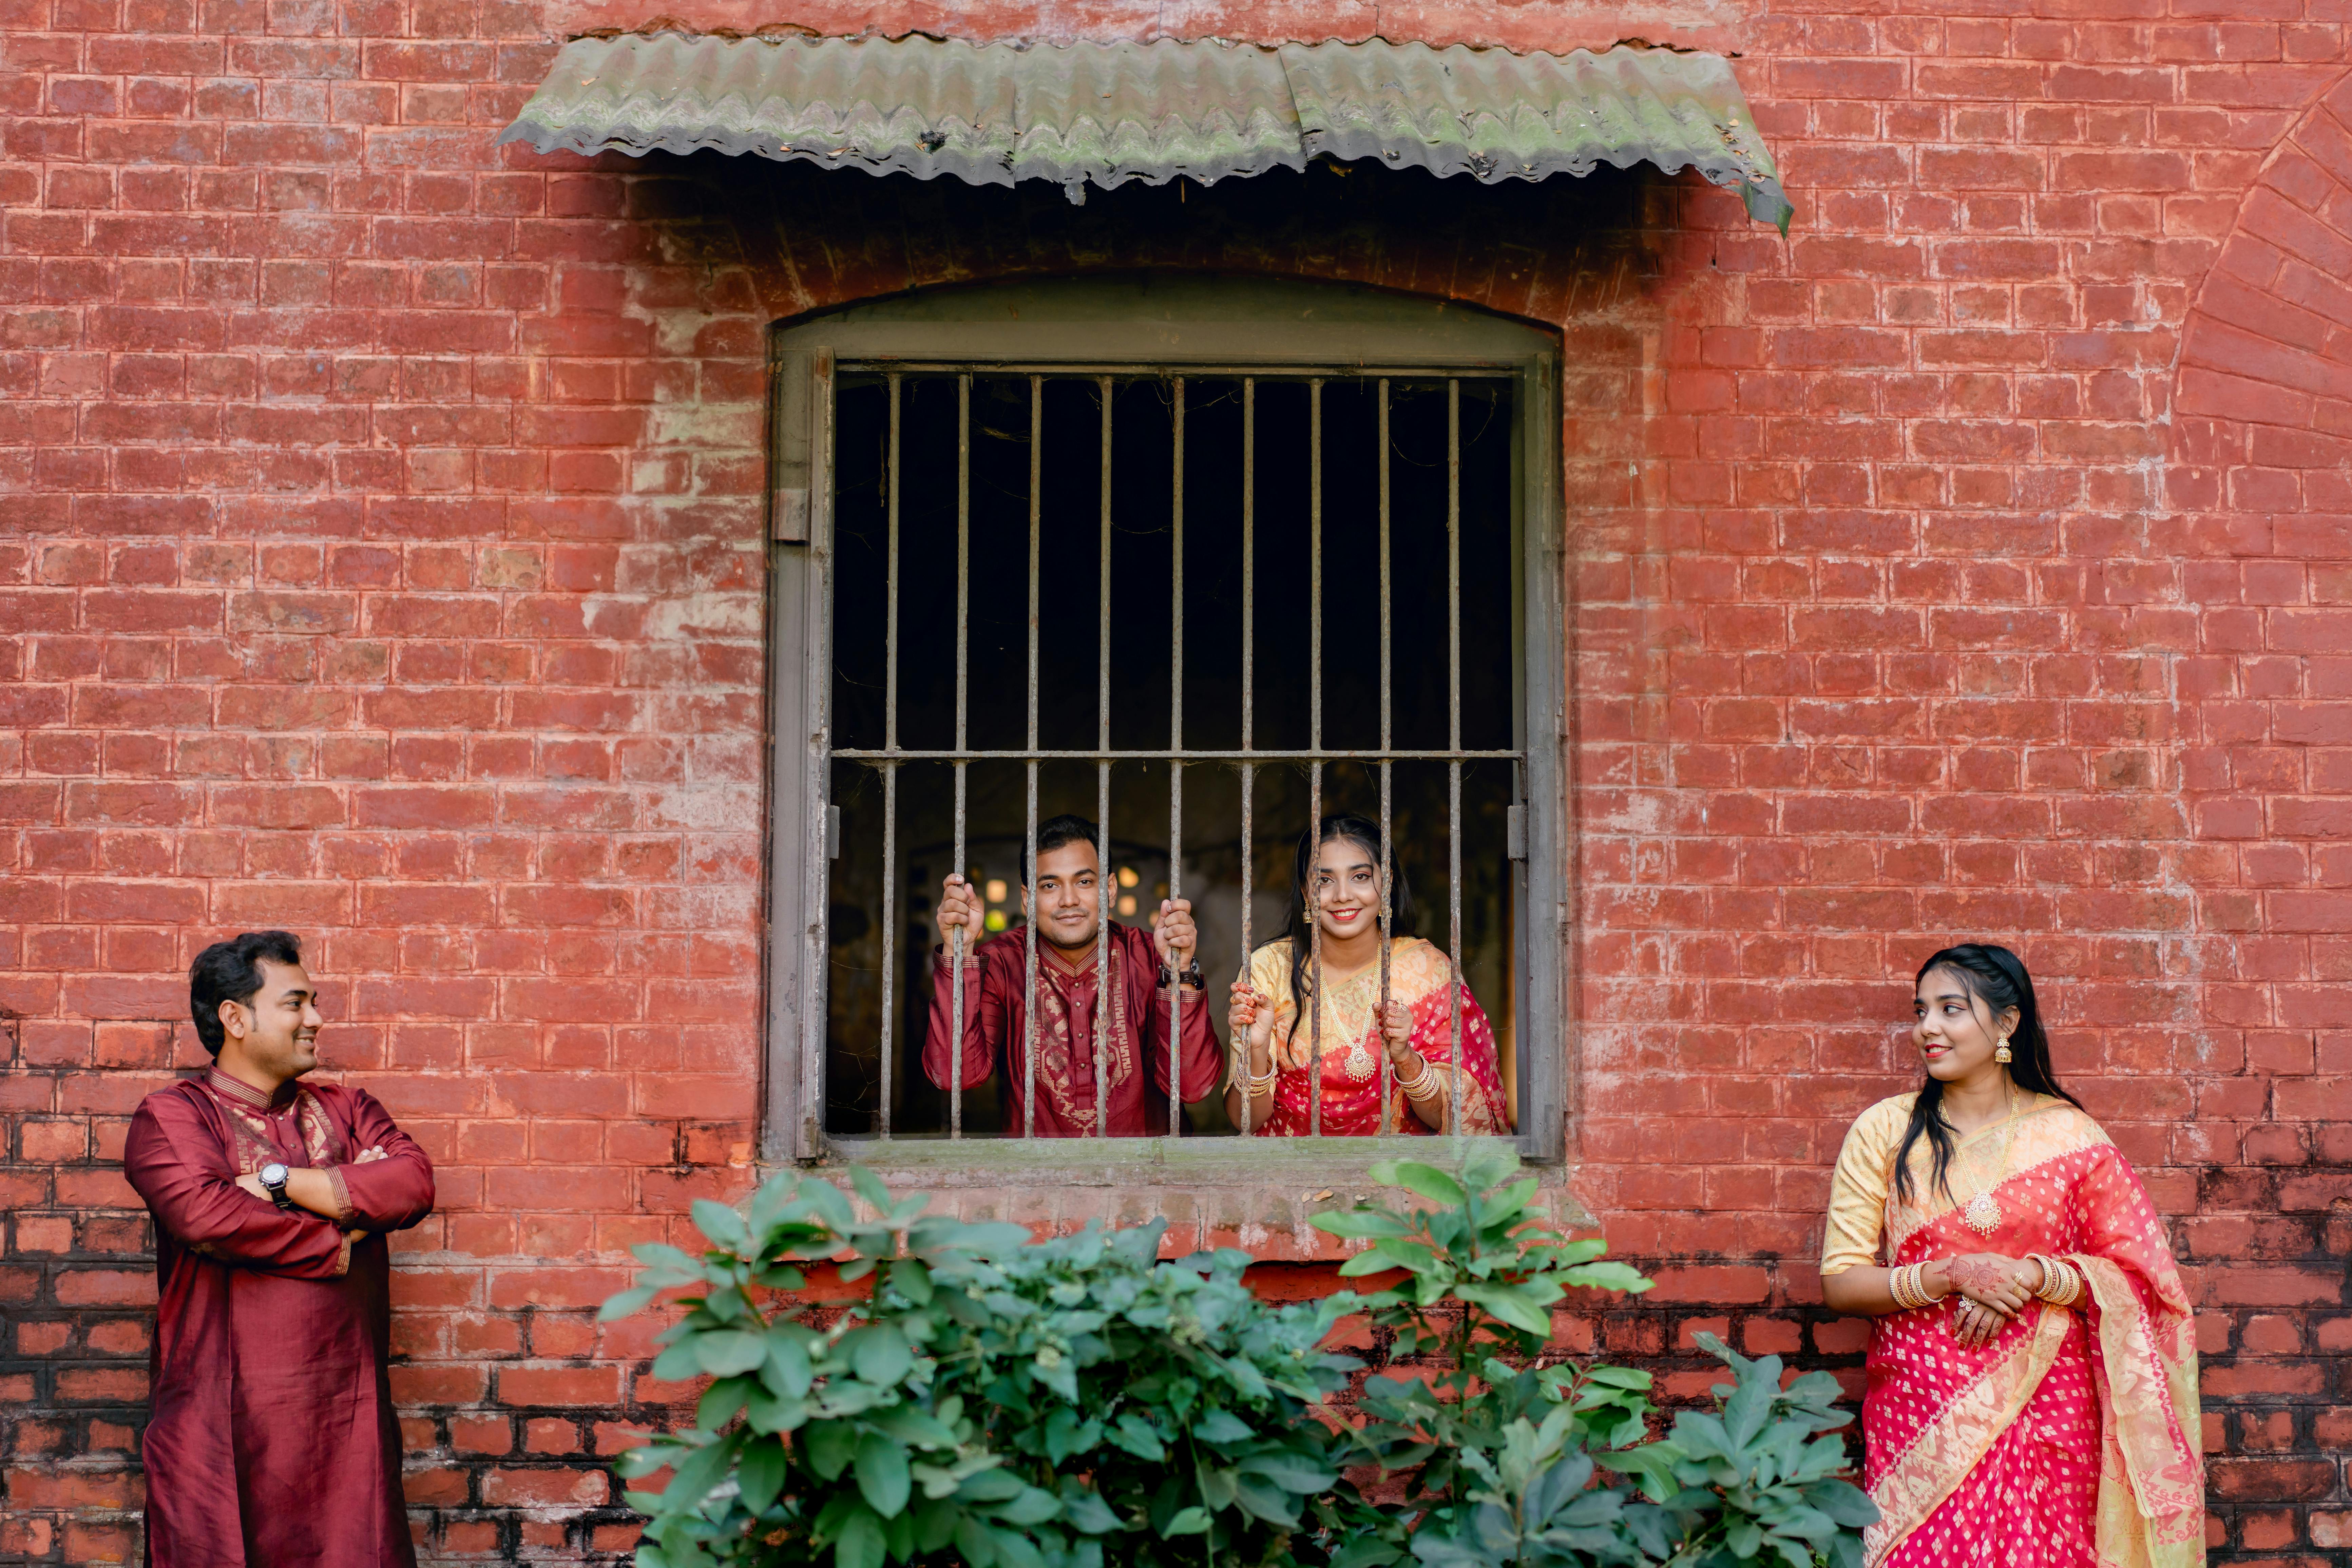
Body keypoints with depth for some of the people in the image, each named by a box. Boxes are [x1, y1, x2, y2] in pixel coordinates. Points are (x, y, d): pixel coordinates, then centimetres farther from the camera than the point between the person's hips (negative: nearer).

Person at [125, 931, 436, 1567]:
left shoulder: (345, 1109, 17)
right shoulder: (171, 1116, 2)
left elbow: (414, 1184, -2)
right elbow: (205, 1213, -17)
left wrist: (281, 1181, -9)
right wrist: (338, 1245, -7)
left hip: (348, 1413, 4)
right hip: (222, 1416, -4)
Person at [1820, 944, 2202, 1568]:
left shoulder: (2069, 1135, 2)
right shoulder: (1884, 1131, 2)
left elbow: (2135, 1272, 2)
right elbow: (1840, 1284, -1)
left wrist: (2032, 1276, -14)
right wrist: (1955, 1274, -15)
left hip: (2046, 1409, 0)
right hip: (1919, 1410, 0)